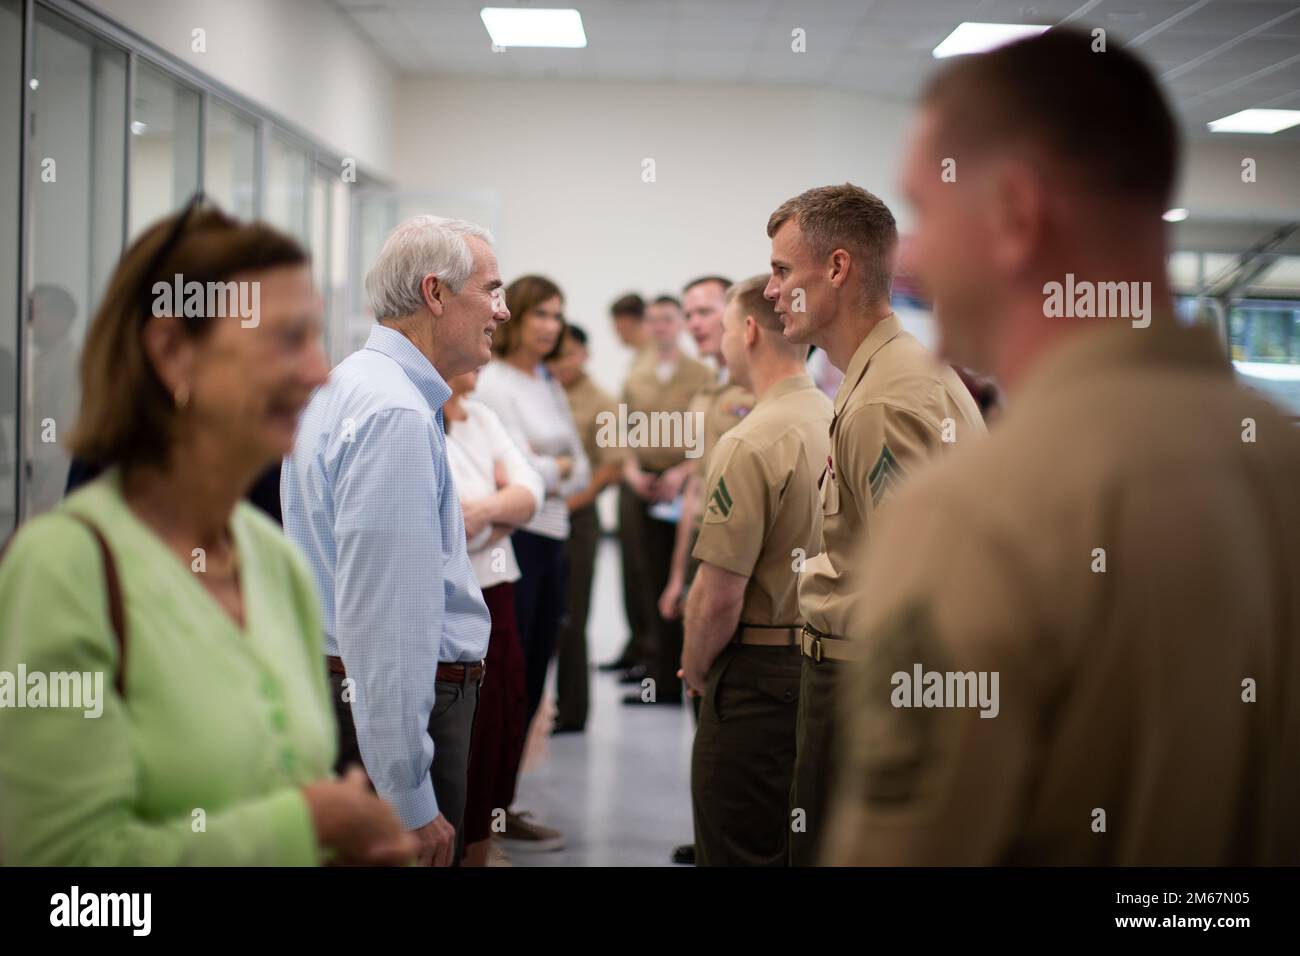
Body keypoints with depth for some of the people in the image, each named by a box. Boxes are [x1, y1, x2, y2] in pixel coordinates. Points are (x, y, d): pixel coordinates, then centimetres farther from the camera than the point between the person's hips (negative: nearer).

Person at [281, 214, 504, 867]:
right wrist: (410, 803, -24)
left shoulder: (346, 385, 13)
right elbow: (385, 617, -25)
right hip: (393, 708, -11)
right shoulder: (398, 415, -20)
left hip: (339, 686, 11)